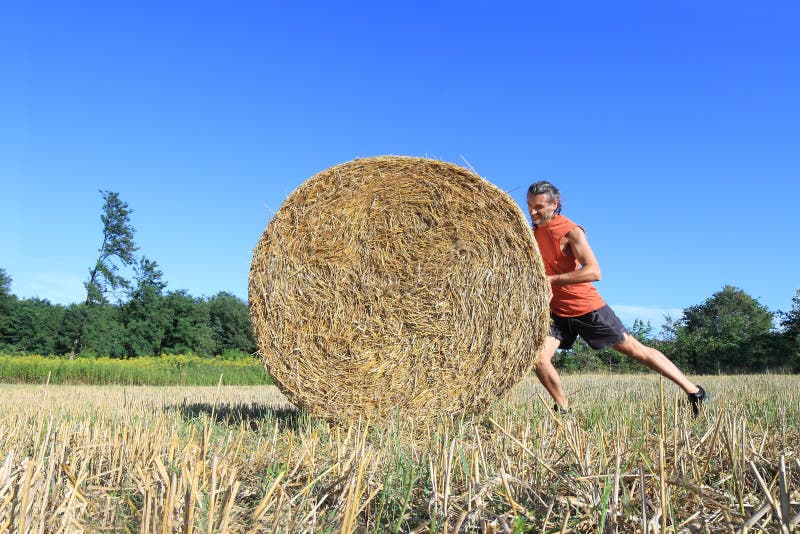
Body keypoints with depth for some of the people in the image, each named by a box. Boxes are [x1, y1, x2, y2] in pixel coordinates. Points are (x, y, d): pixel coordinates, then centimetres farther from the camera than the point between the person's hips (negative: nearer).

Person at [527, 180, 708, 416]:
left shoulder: (570, 231, -19)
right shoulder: (534, 231, 2)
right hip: (557, 311, 5)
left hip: (587, 308, -5)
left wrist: (550, 279, -31)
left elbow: (593, 272, -29)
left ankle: (694, 391, 19)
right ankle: (563, 409, 11)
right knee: (539, 359, -12)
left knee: (634, 349, 4)